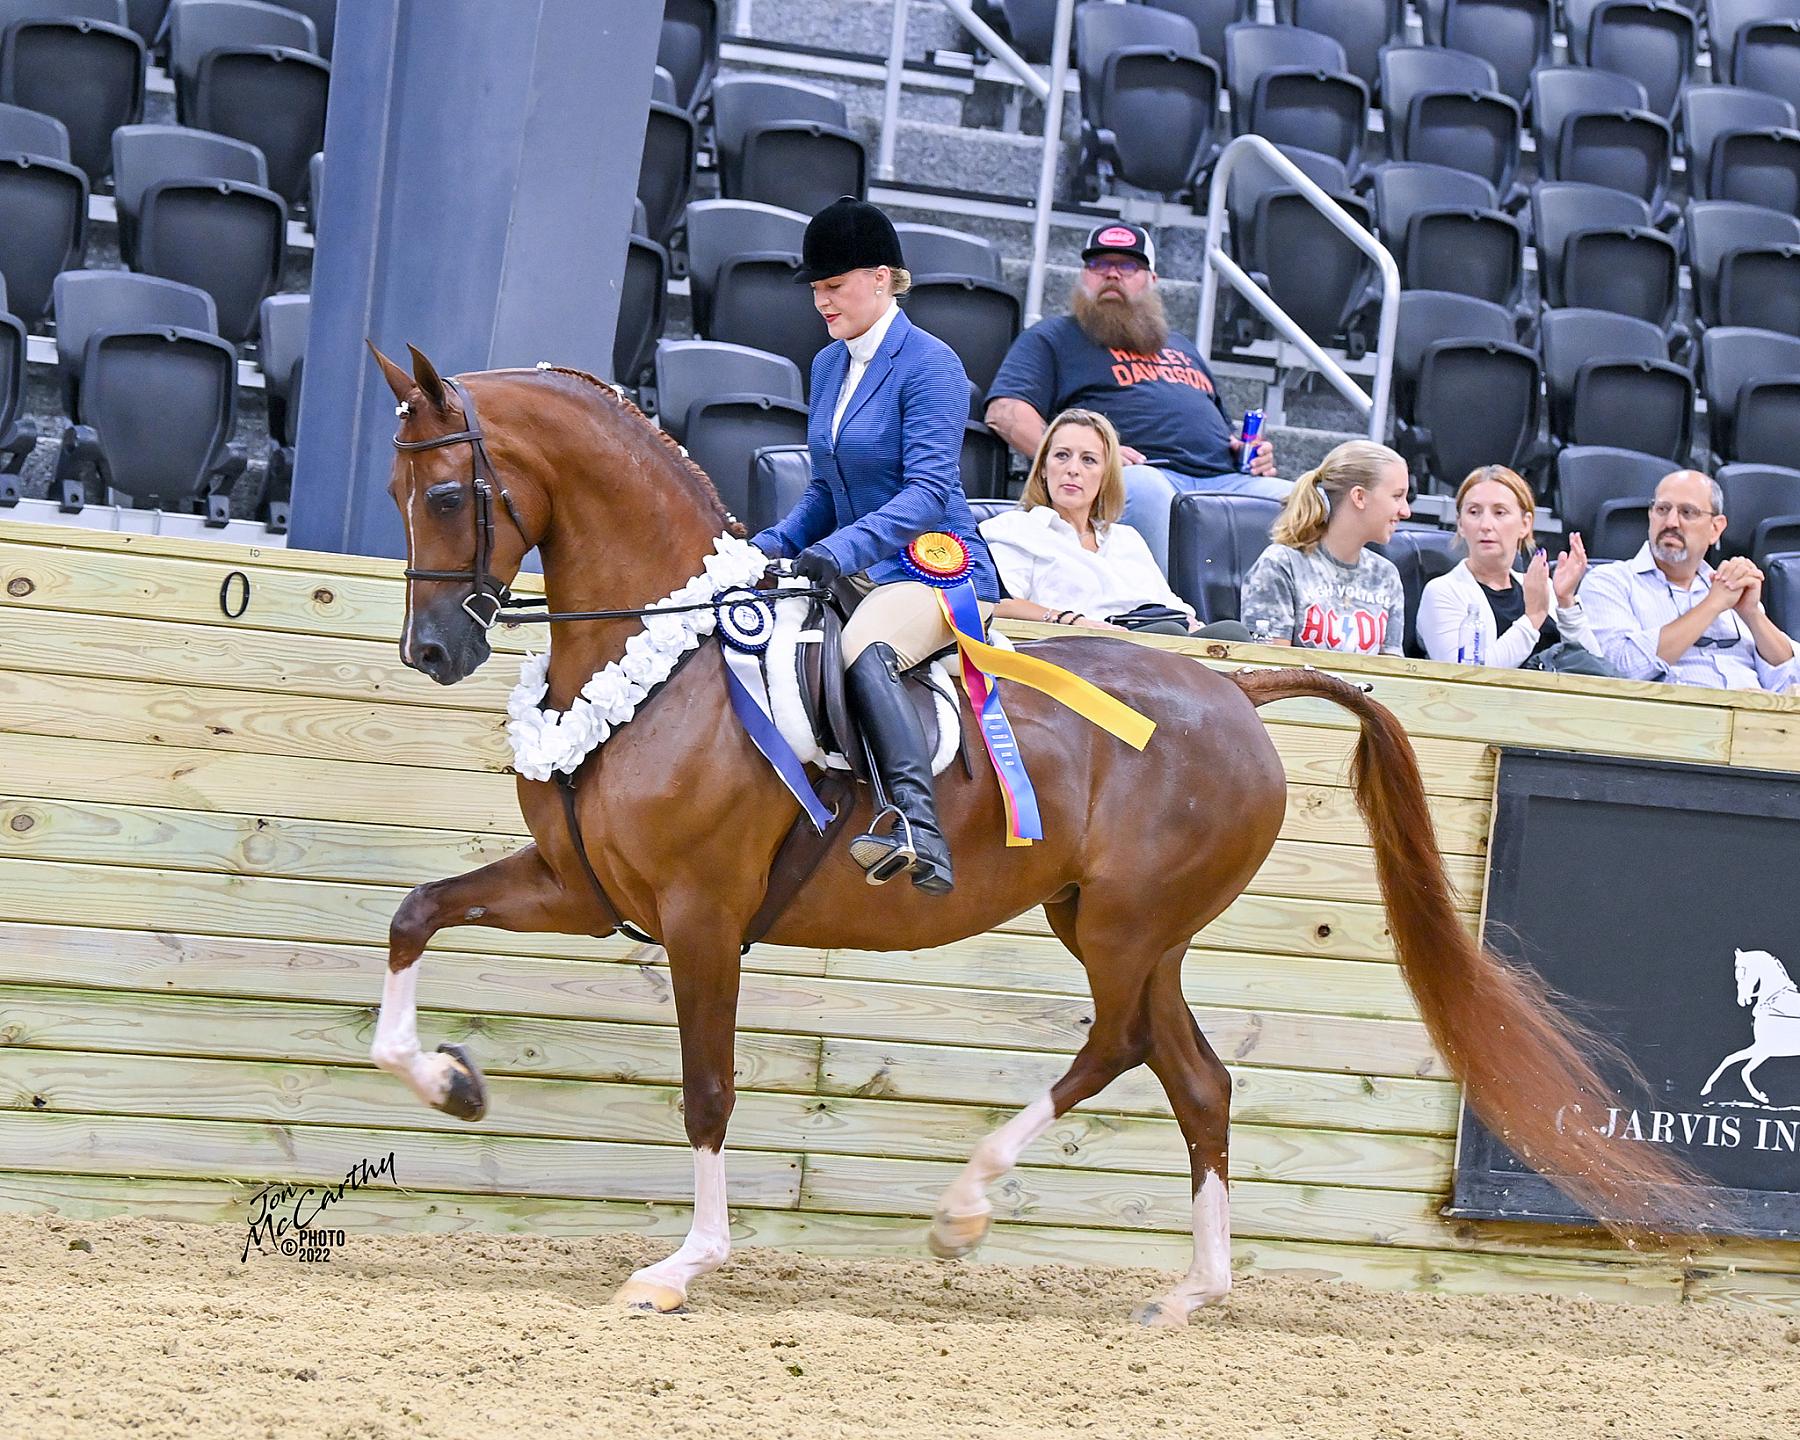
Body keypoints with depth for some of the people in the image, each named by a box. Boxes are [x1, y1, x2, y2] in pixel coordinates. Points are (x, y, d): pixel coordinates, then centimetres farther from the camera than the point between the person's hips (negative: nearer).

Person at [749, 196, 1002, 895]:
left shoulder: (930, 365, -11)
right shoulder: (828, 365, 15)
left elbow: (929, 490, -21)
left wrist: (843, 548, -33)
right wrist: (774, 545, 2)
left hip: (940, 568, -9)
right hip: (857, 575, 9)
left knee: (864, 650, -40)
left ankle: (921, 833, -56)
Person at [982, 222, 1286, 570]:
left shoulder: (1181, 347, 37)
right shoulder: (1054, 337, 19)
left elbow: (1225, 431, 41)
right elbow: (1004, 412, 3)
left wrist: (1253, 451, 15)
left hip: (1221, 479, 5)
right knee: (1144, 488, -41)